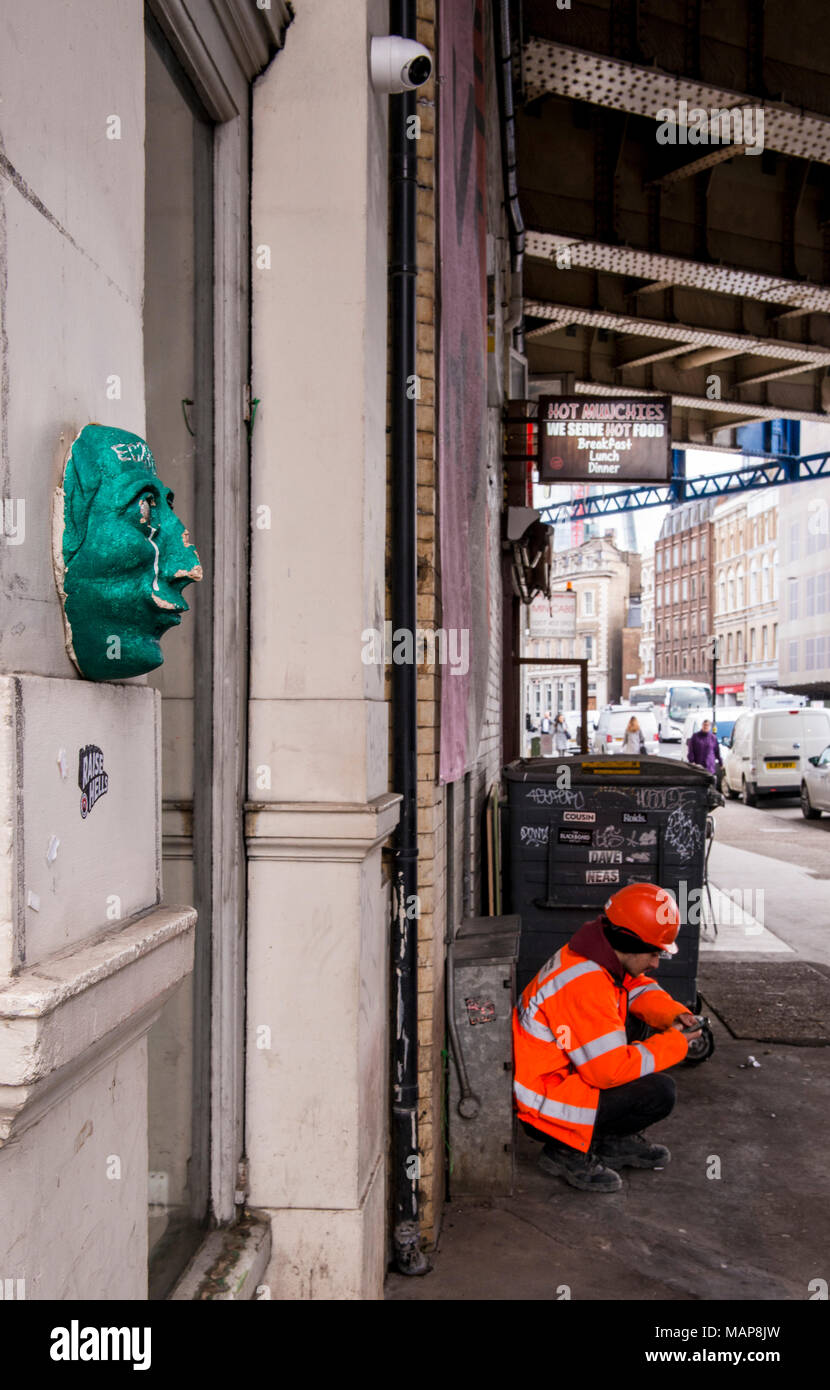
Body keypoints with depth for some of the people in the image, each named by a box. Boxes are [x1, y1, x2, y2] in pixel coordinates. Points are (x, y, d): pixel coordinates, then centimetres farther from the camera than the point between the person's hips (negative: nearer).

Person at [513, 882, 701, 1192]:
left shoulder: (601, 958, 0)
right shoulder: (585, 984, -29)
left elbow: (639, 988, 19)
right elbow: (611, 1069, -29)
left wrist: (672, 1013, -2)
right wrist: (674, 1044, -17)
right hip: (541, 1104, -10)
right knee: (660, 1093, -19)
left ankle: (617, 1140, 16)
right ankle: (569, 1151, -4)